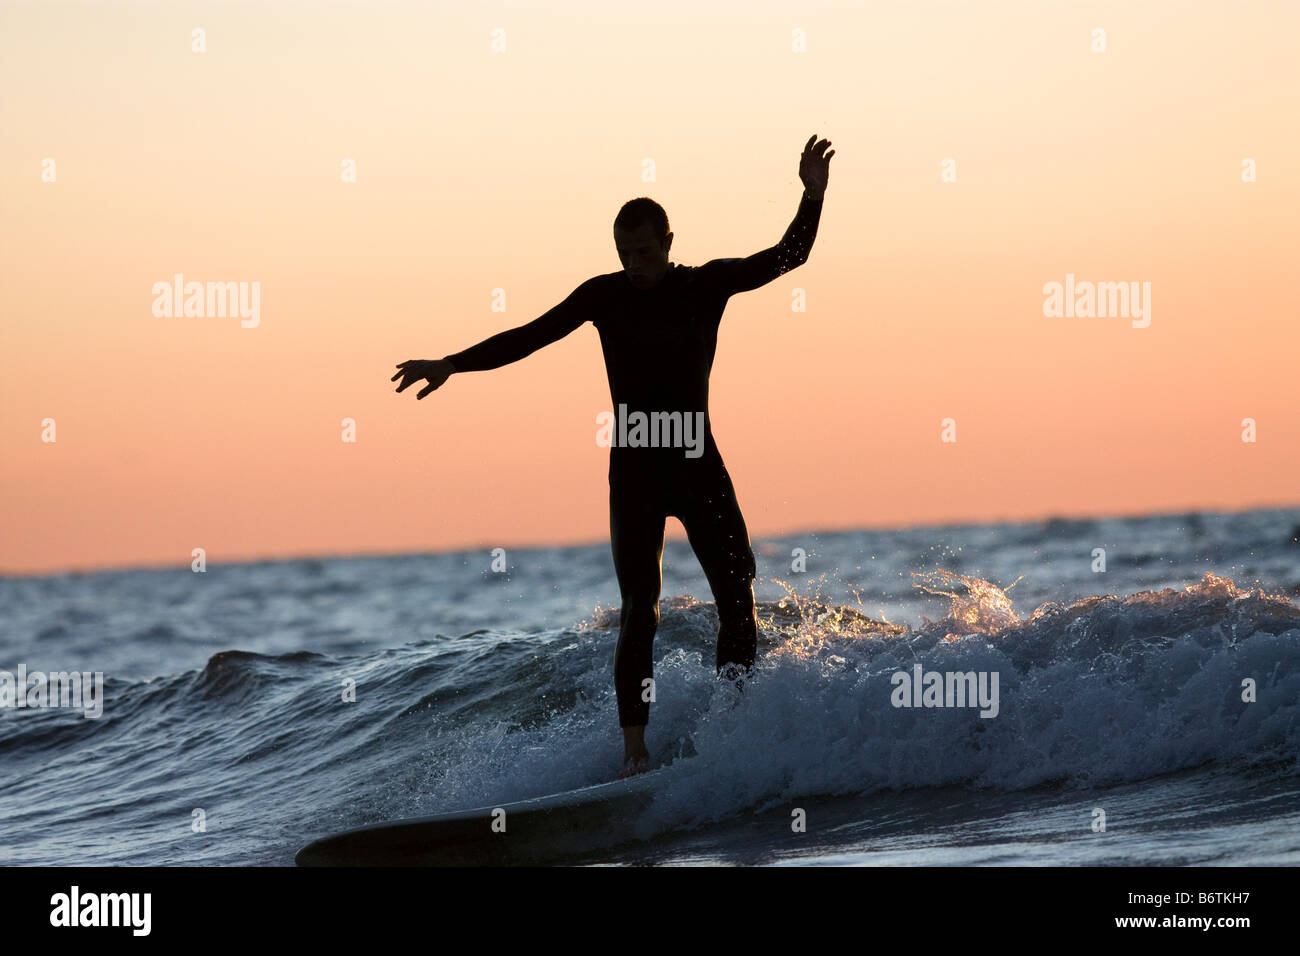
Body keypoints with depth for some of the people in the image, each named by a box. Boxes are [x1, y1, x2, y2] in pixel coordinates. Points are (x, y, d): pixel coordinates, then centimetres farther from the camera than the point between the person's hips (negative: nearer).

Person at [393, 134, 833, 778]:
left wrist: (812, 197, -20)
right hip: (634, 470, -1)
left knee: (737, 596, -5)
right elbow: (530, 337, 1)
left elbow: (788, 256, -4)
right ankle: (635, 748, -7)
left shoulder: (708, 284, 0)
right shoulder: (605, 295, -1)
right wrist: (452, 364, -5)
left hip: (698, 465, 1)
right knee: (638, 609, -8)